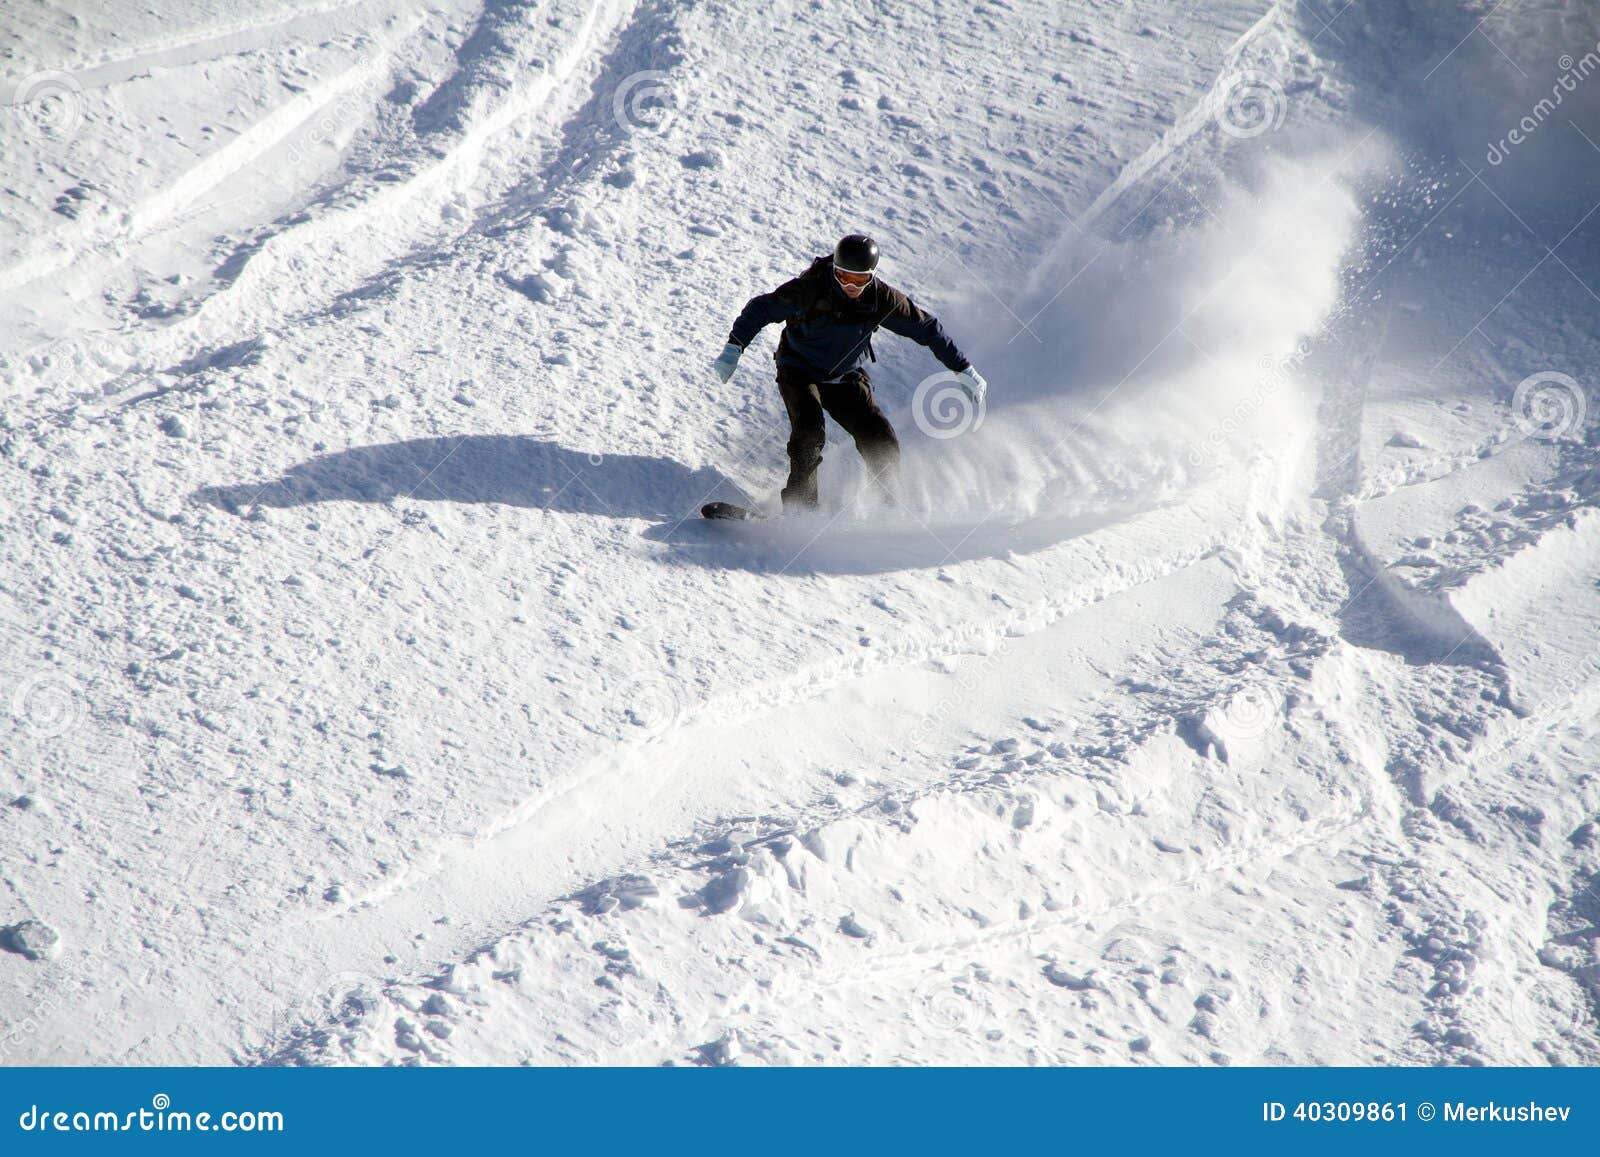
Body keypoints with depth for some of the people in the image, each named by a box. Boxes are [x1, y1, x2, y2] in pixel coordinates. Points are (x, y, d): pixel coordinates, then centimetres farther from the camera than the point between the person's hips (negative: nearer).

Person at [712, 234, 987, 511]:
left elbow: (926, 327, -3)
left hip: (846, 378, 3)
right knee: (809, 431, -29)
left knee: (882, 445, -10)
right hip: (799, 371, -3)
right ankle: (798, 504, -18)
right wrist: (733, 349, -24)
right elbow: (760, 308, -13)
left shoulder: (882, 299, -16)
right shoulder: (809, 288, -24)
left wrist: (964, 371, 1)